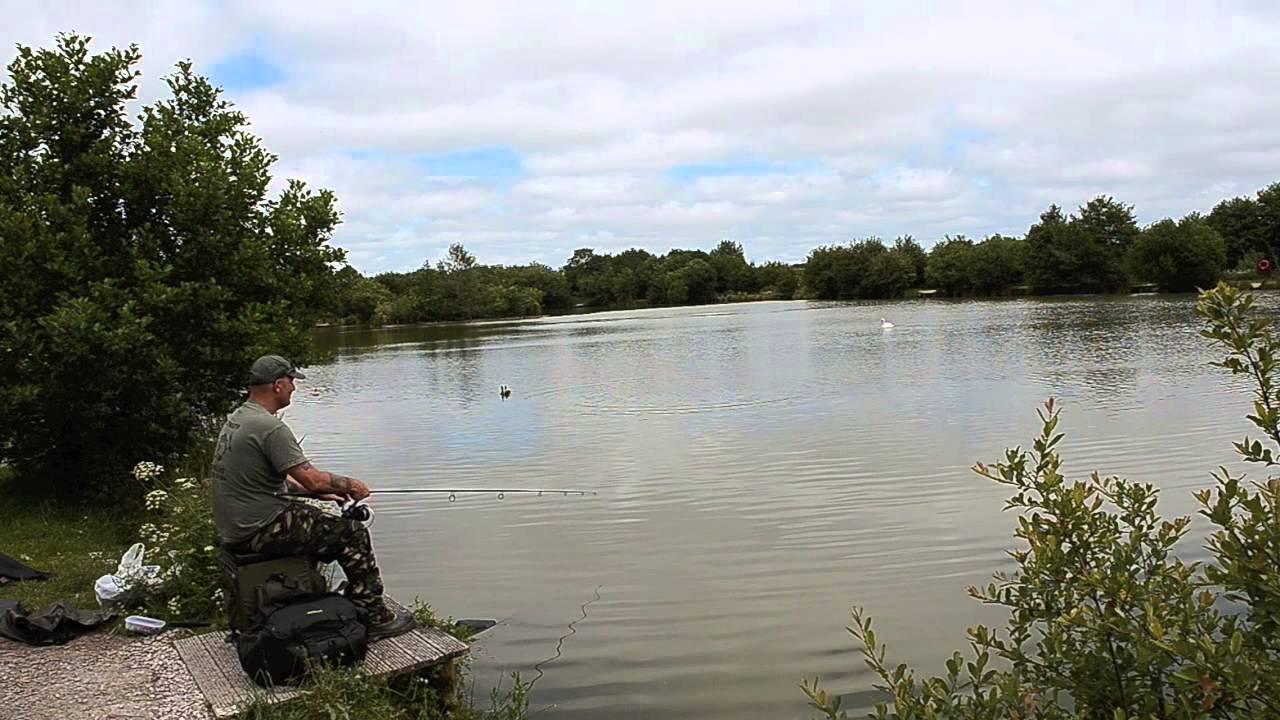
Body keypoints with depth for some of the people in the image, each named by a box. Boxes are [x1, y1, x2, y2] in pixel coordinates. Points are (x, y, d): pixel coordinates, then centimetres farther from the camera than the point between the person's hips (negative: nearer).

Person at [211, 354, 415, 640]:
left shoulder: (236, 419, 13)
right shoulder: (271, 428, -21)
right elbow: (313, 479, -22)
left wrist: (324, 492, 16)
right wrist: (350, 484, -3)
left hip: (233, 527, 11)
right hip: (260, 529, -11)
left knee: (327, 522, 25)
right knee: (352, 533, -4)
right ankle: (375, 619, 2)